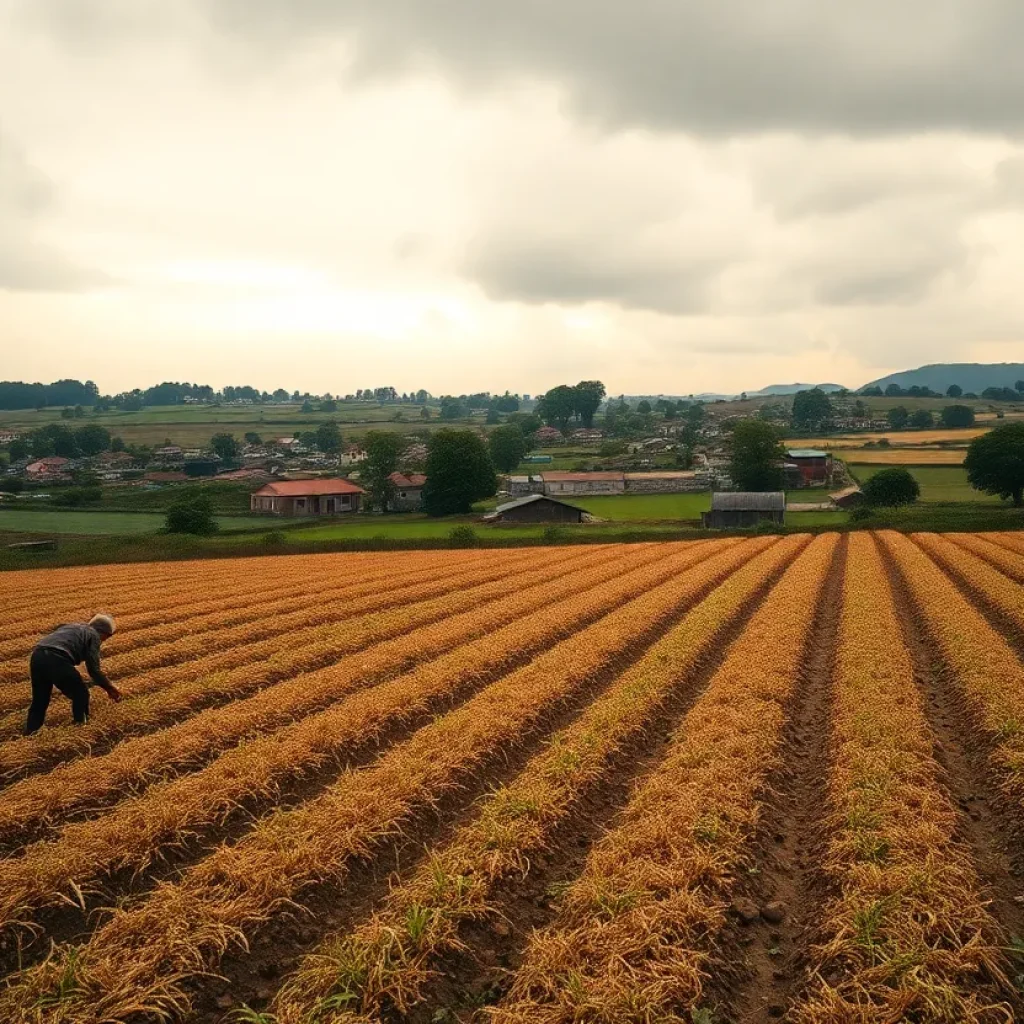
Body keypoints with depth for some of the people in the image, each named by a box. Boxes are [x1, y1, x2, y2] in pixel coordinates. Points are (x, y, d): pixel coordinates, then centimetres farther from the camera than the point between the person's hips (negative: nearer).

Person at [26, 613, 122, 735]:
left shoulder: (71, 626, 35)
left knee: (39, 700, 23)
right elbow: (94, 669, 5)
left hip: (37, 656, 8)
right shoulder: (93, 635, 12)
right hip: (56, 660, -7)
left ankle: (30, 734, 26)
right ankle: (81, 725, 23)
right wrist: (110, 687, 18)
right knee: (81, 695, 14)